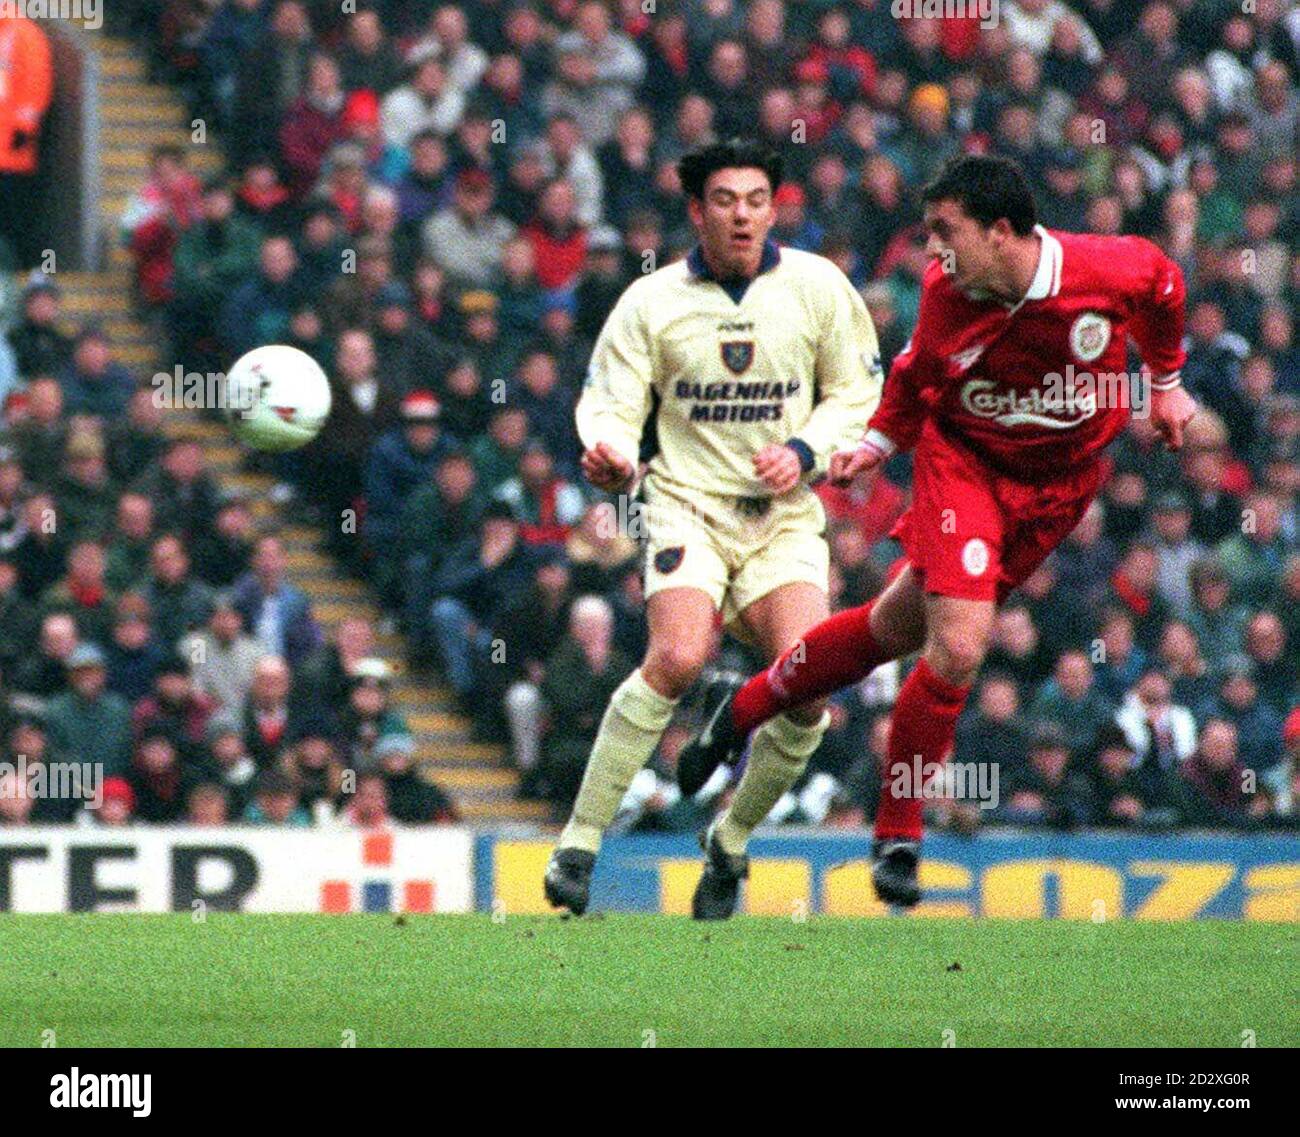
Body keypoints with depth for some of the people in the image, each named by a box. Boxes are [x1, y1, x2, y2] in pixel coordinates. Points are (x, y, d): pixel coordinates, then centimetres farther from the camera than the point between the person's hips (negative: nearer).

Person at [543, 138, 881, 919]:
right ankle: (580, 844, -20)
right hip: (689, 503, -2)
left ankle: (733, 840, 10)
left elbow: (859, 392, 11)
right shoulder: (651, 302, 0)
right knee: (679, 656, -27)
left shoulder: (817, 287, 3)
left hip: (785, 516, 2)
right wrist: (611, 459, -23)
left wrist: (804, 452, -7)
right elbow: (611, 405, 0)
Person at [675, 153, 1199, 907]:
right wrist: (876, 444, -6)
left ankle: (744, 711, 29)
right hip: (964, 458, -1)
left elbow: (1162, 283, 5)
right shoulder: (947, 292, -16)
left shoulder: (1105, 270, -20)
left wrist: (1166, 384, 15)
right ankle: (897, 836, 5)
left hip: (1060, 485, 1)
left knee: (898, 626, 9)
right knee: (957, 647, -16)